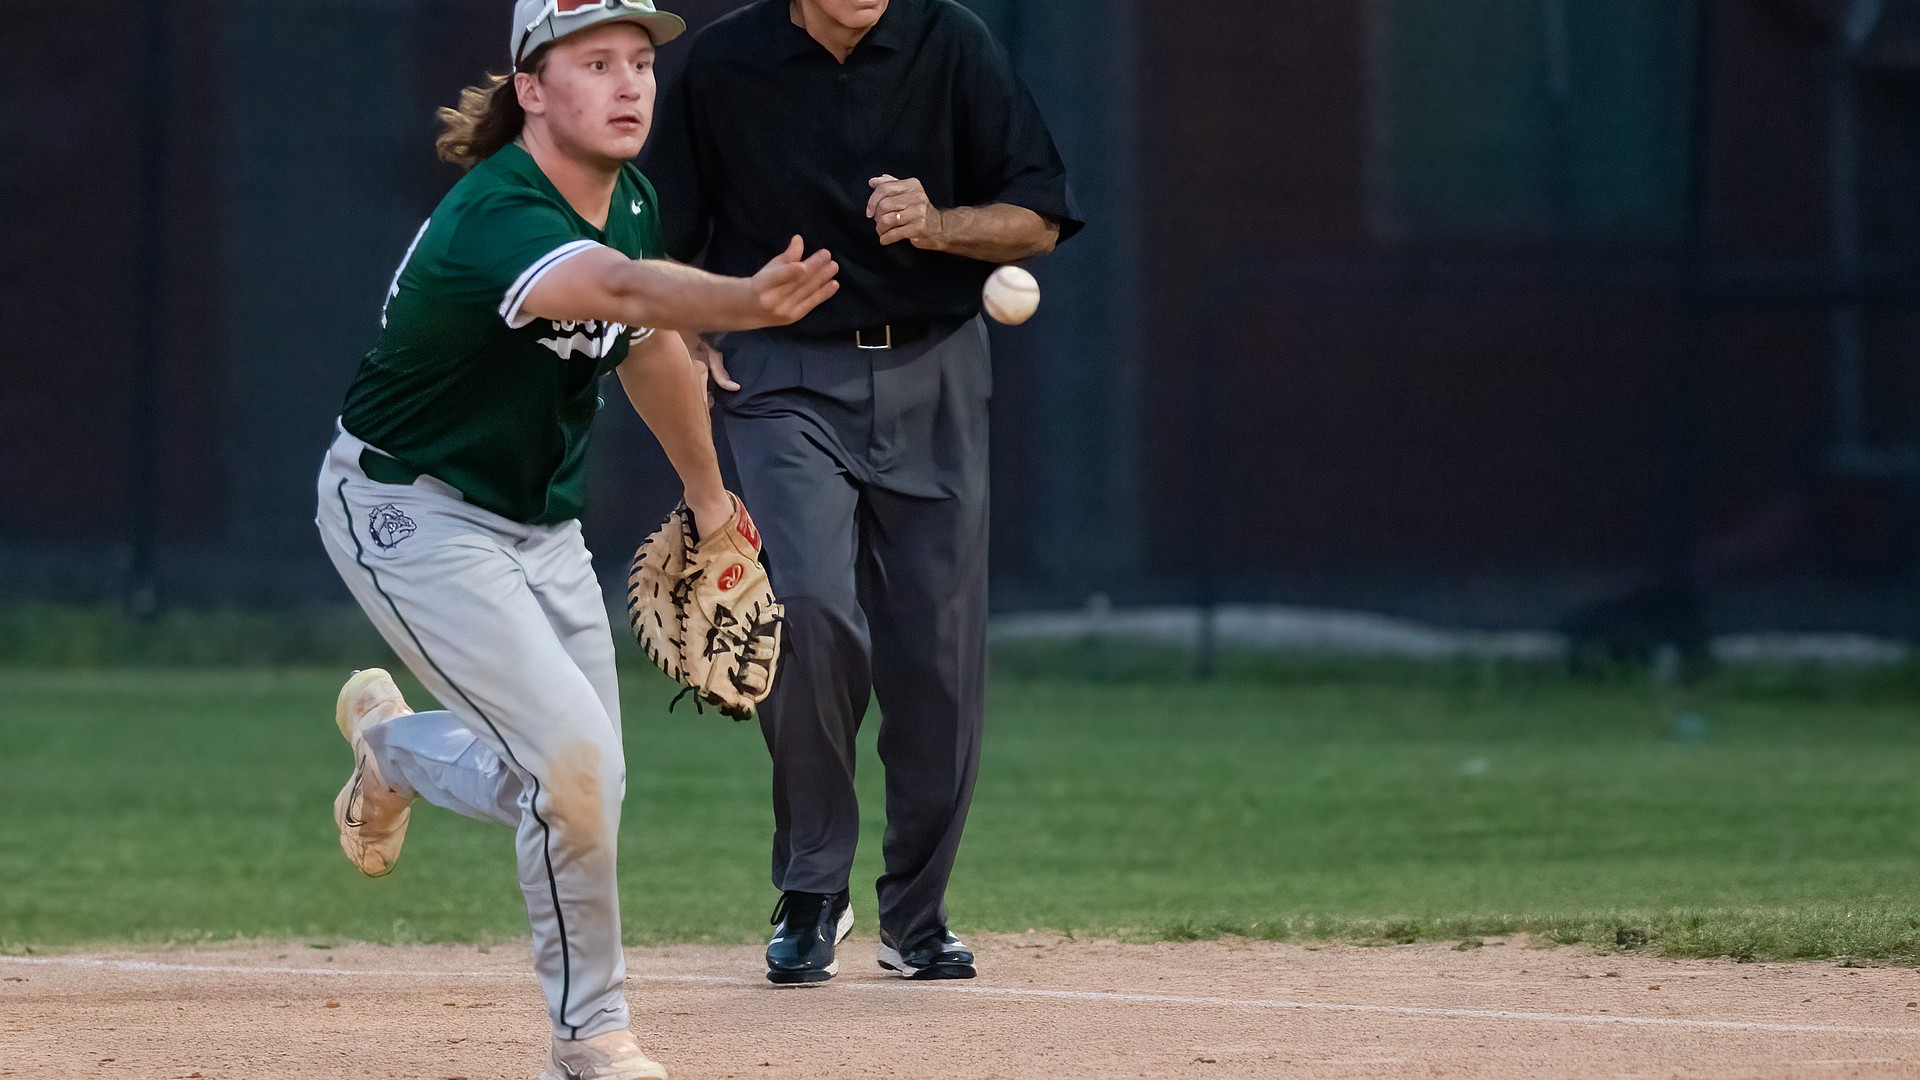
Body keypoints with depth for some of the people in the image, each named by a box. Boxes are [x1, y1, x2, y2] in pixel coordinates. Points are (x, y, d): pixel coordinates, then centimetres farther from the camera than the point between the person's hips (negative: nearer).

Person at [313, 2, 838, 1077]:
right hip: (412, 510, -8)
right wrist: (748, 302, -69)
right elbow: (620, 292, -51)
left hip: (541, 522, 8)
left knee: (589, 791, 10)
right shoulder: (496, 216, -31)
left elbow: (649, 343, 16)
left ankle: (392, 743, 40)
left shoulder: (629, 200, -3)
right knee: (573, 757, -20)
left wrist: (709, 492, 25)